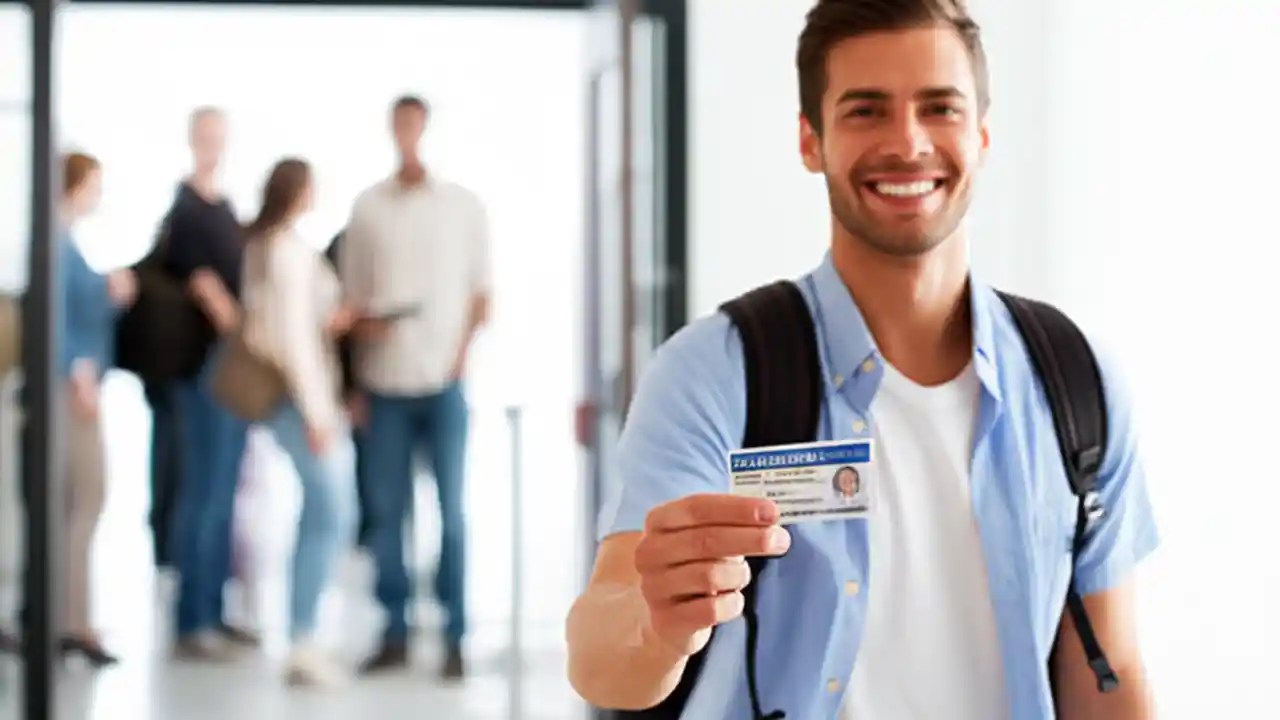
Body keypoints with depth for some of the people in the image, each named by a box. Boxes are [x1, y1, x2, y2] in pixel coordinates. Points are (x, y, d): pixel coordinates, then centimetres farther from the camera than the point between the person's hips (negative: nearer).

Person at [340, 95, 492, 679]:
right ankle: (395, 634, 10)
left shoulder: (464, 206, 5)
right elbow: (356, 301, 10)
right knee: (385, 512, 3)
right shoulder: (367, 208, 7)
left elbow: (480, 296, 7)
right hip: (385, 383, 1)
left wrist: (463, 355, -7)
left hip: (444, 383, -1)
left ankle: (455, 637, 4)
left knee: (450, 512, 0)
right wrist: (358, 382, 4)